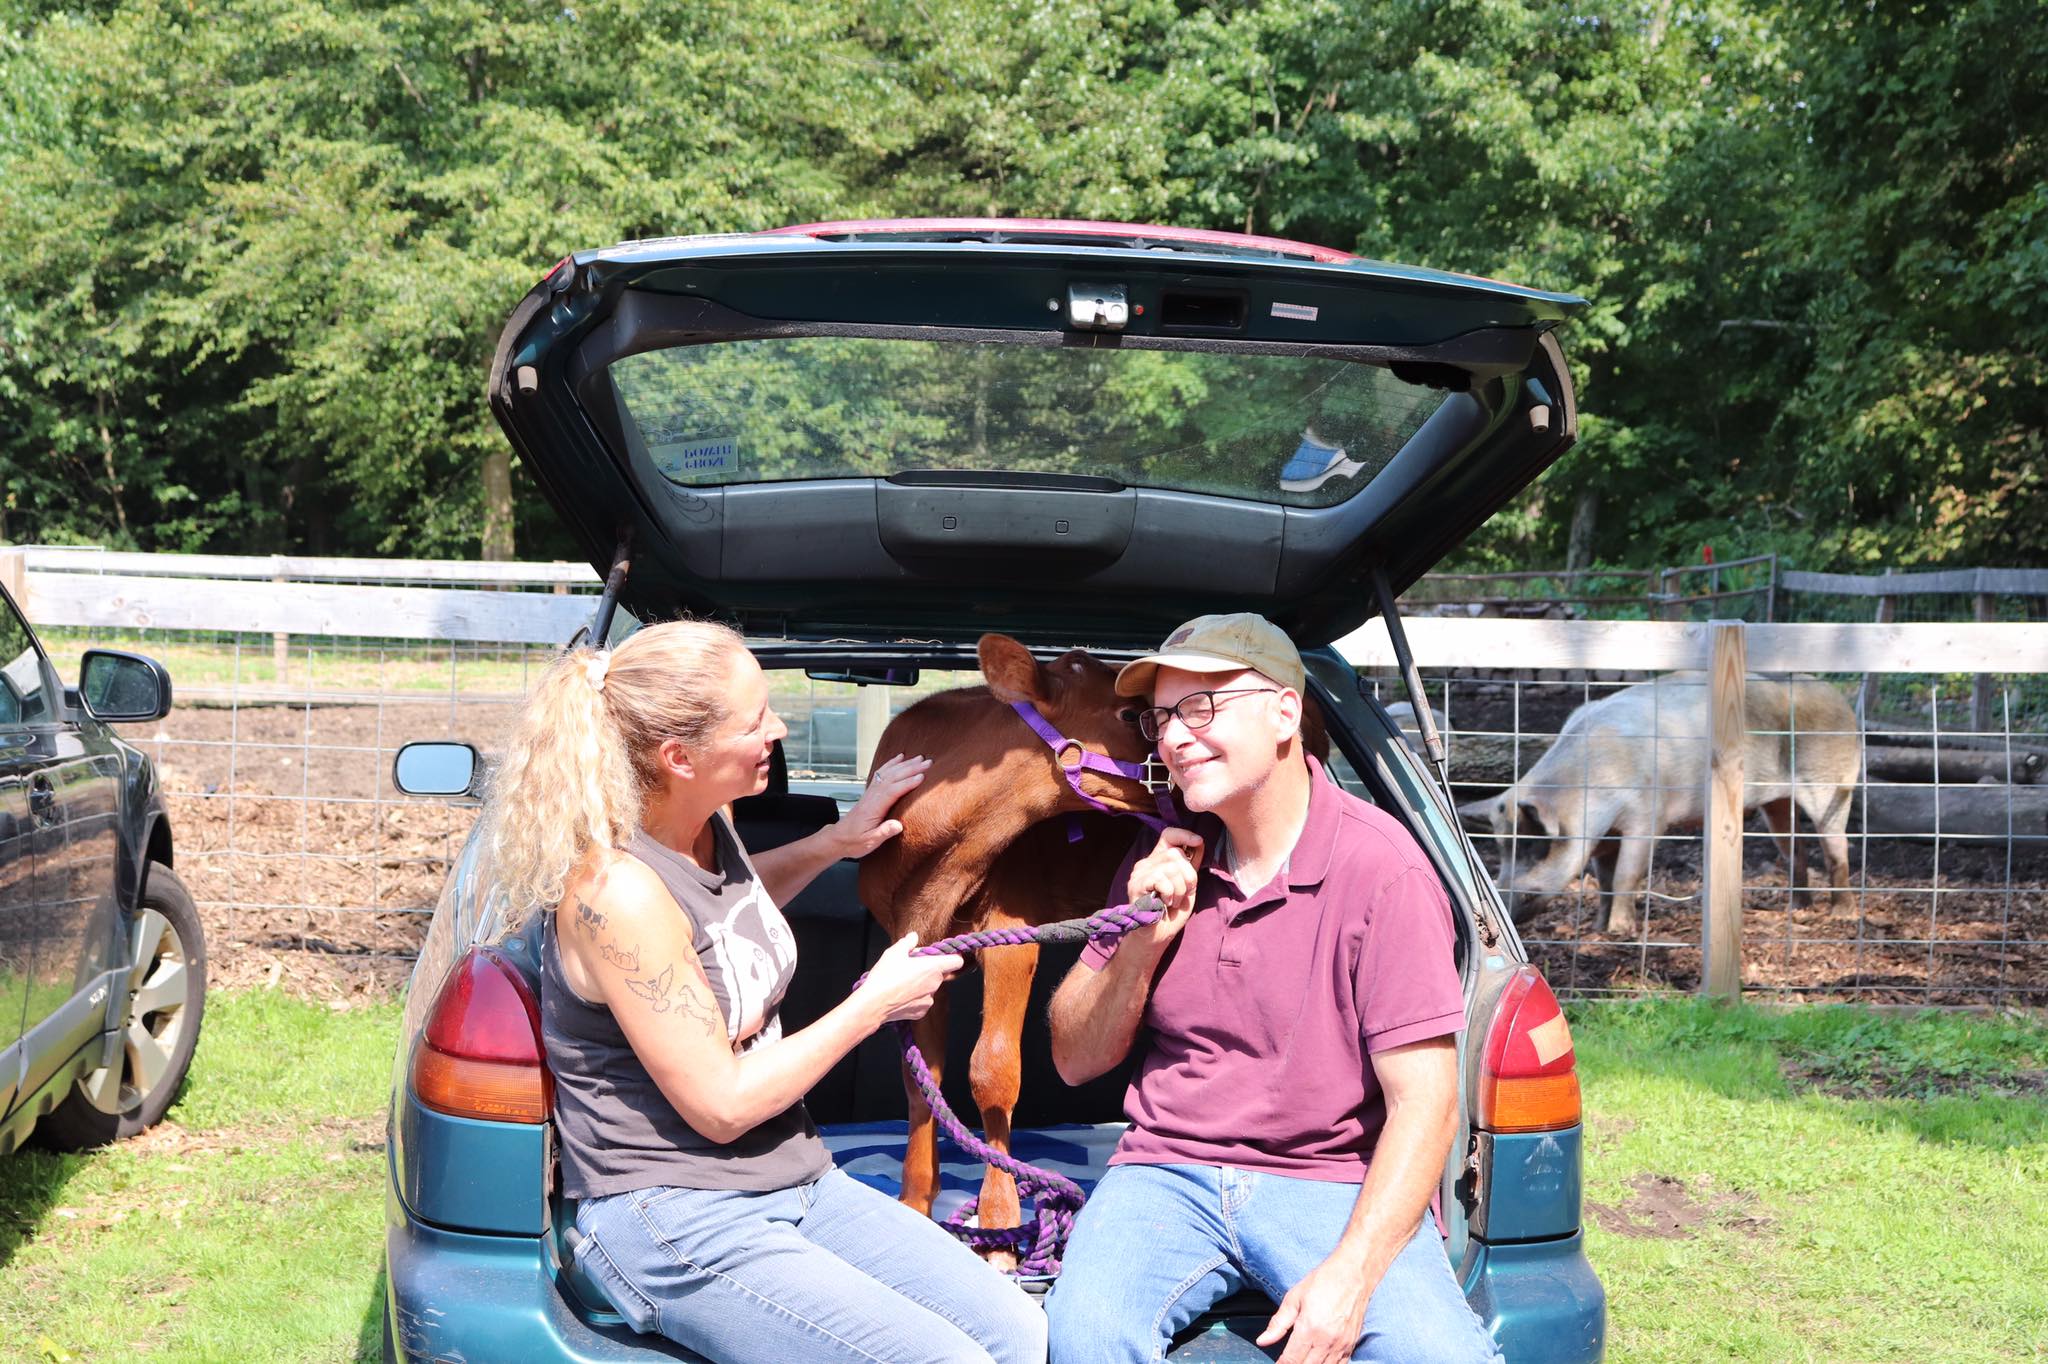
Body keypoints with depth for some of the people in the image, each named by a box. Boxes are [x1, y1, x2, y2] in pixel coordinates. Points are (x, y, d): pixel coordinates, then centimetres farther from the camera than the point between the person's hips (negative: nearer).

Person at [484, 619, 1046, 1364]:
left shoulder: (709, 822, 3)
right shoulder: (616, 891, -23)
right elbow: (719, 1106, -18)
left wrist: (835, 842, 17)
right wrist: (874, 1004, -9)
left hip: (797, 1182, 8)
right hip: (673, 1223, -8)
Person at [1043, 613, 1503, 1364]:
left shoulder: (1380, 866, -8)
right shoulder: (1165, 862, 8)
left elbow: (1424, 1103, -11)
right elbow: (1074, 1062, 12)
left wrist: (1351, 1273, -24)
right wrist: (1143, 943, -6)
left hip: (1333, 1182, -3)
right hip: (1170, 1172, 3)